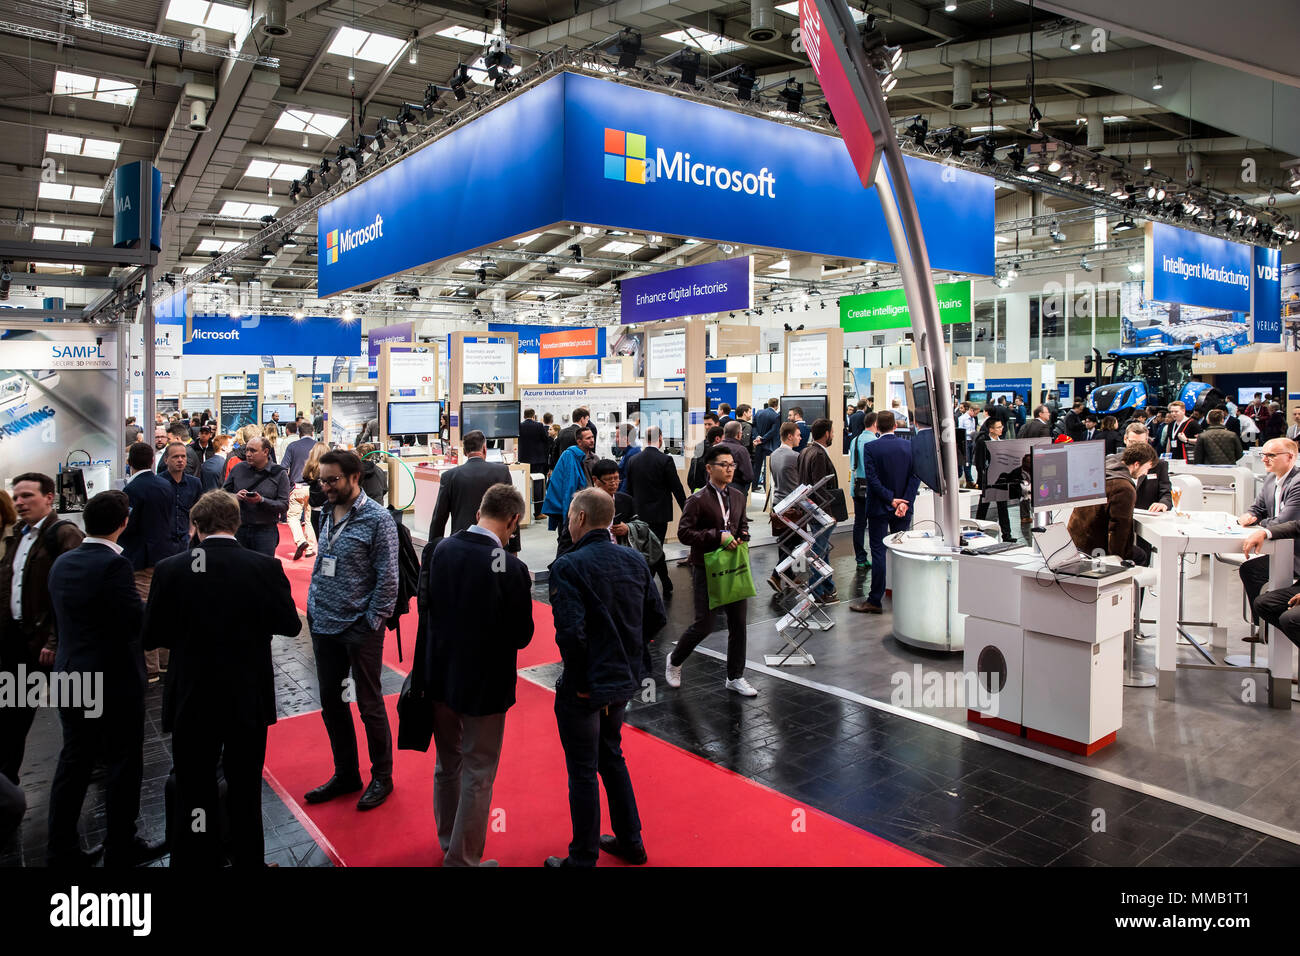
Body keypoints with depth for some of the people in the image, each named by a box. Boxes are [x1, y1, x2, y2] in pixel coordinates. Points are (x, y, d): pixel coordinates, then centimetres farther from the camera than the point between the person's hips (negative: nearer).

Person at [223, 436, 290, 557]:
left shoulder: (279, 473, -1)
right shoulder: (238, 469, 7)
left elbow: (284, 506, -7)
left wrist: (261, 500, -21)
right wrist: (235, 497, -11)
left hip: (265, 530, -2)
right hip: (239, 529, 3)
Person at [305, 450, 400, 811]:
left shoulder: (377, 519, -13)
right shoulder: (327, 515, 8)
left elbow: (387, 579, -13)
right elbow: (319, 568, 16)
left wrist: (370, 625, -14)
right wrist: (313, 609, 8)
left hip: (359, 629, -7)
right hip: (324, 627, 7)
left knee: (370, 706, 6)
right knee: (331, 703, 16)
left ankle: (382, 777, 24)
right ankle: (345, 774, 32)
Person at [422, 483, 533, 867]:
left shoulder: (439, 550, -8)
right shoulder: (511, 568, -24)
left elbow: (425, 610, 3)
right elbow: (522, 636, -15)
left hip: (440, 677, 6)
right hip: (485, 685, -6)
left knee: (446, 764, 24)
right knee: (477, 775, 12)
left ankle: (447, 840, 44)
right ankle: (462, 858, 24)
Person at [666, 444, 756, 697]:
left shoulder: (738, 496, 9)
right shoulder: (698, 500, -12)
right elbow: (684, 533, -16)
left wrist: (741, 537, -1)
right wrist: (717, 536, -22)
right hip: (706, 569, -6)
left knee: (738, 622, 9)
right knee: (704, 624, -2)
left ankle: (735, 677, 23)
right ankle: (674, 660, 25)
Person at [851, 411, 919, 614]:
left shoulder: (871, 448, -11)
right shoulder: (909, 445, 0)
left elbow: (872, 479, -16)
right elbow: (915, 476, -5)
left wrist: (891, 499, -12)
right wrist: (905, 502, -9)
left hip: (879, 508, -3)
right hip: (904, 508, 4)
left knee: (878, 552, 0)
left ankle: (875, 600, 2)